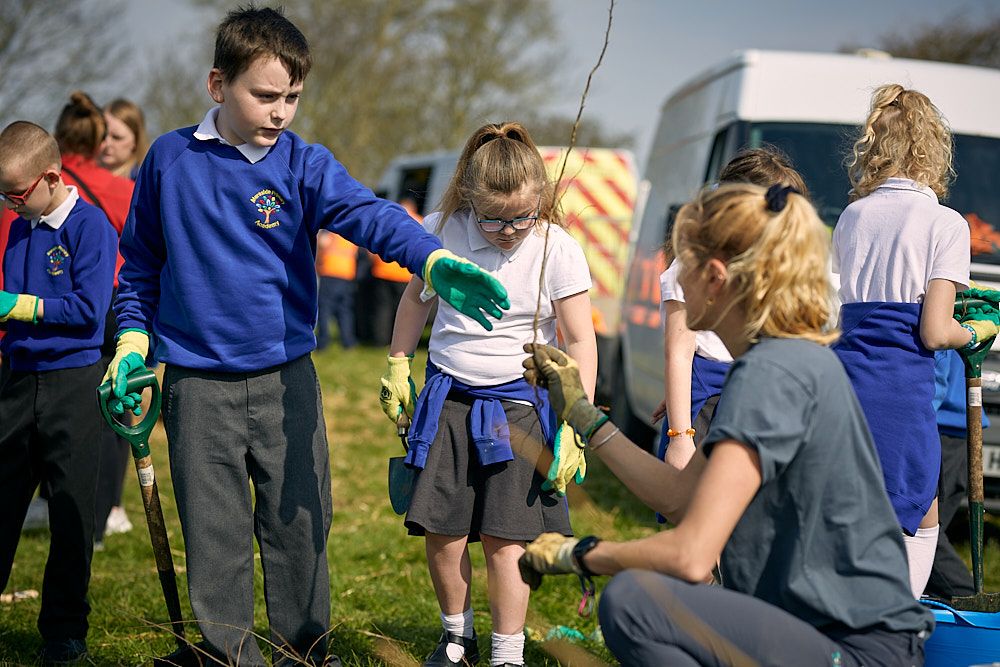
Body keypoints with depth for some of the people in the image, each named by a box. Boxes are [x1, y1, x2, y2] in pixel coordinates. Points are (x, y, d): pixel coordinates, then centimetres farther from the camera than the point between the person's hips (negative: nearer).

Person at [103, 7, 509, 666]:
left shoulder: (304, 165, -4)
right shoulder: (169, 159, 0)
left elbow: (369, 213, -23)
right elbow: (142, 261, 12)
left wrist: (434, 259, -41)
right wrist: (132, 342, 3)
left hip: (285, 381, 0)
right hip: (197, 385, 0)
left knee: (299, 524, 9)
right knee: (215, 532, 5)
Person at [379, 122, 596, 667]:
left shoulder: (557, 250, -12)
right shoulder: (443, 231, -5)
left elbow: (581, 341, -9)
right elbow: (416, 297, 15)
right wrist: (397, 366, 17)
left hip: (517, 402, -3)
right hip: (448, 397, 3)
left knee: (504, 537, -6)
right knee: (441, 531, 3)